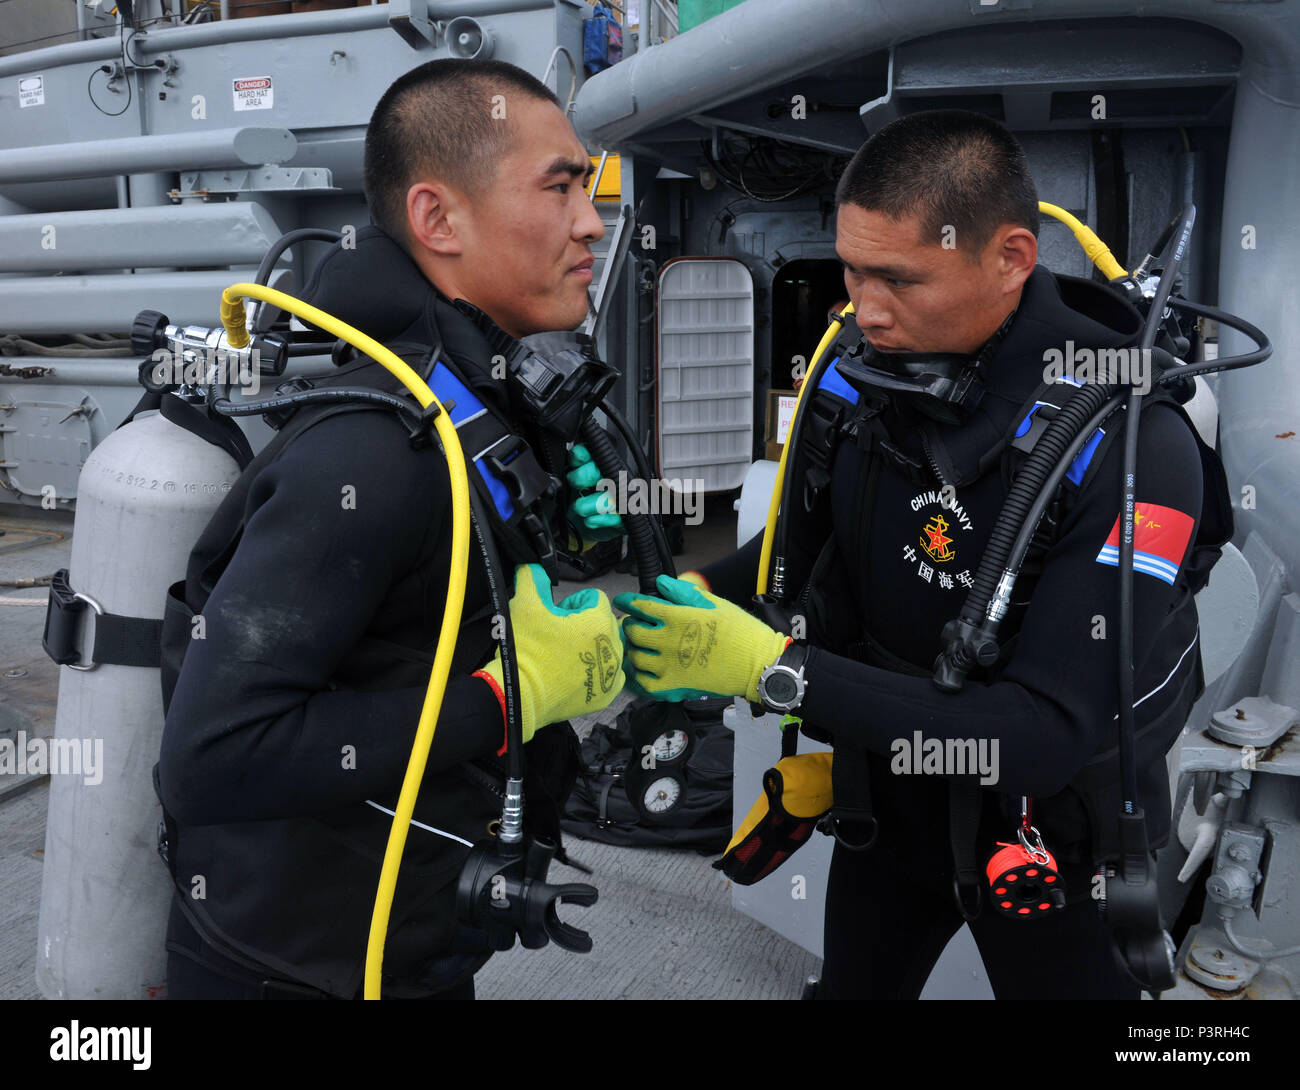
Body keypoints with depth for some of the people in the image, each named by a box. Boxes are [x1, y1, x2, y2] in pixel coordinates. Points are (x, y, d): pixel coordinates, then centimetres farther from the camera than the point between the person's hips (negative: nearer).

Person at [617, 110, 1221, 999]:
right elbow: (806, 542, 3)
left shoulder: (1131, 449, -31)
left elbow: (1053, 734, -35)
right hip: (890, 793, 6)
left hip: (1053, 826, -5)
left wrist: (768, 667, -38)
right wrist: (694, 593, -18)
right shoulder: (865, 367, -13)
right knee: (853, 986, 27)